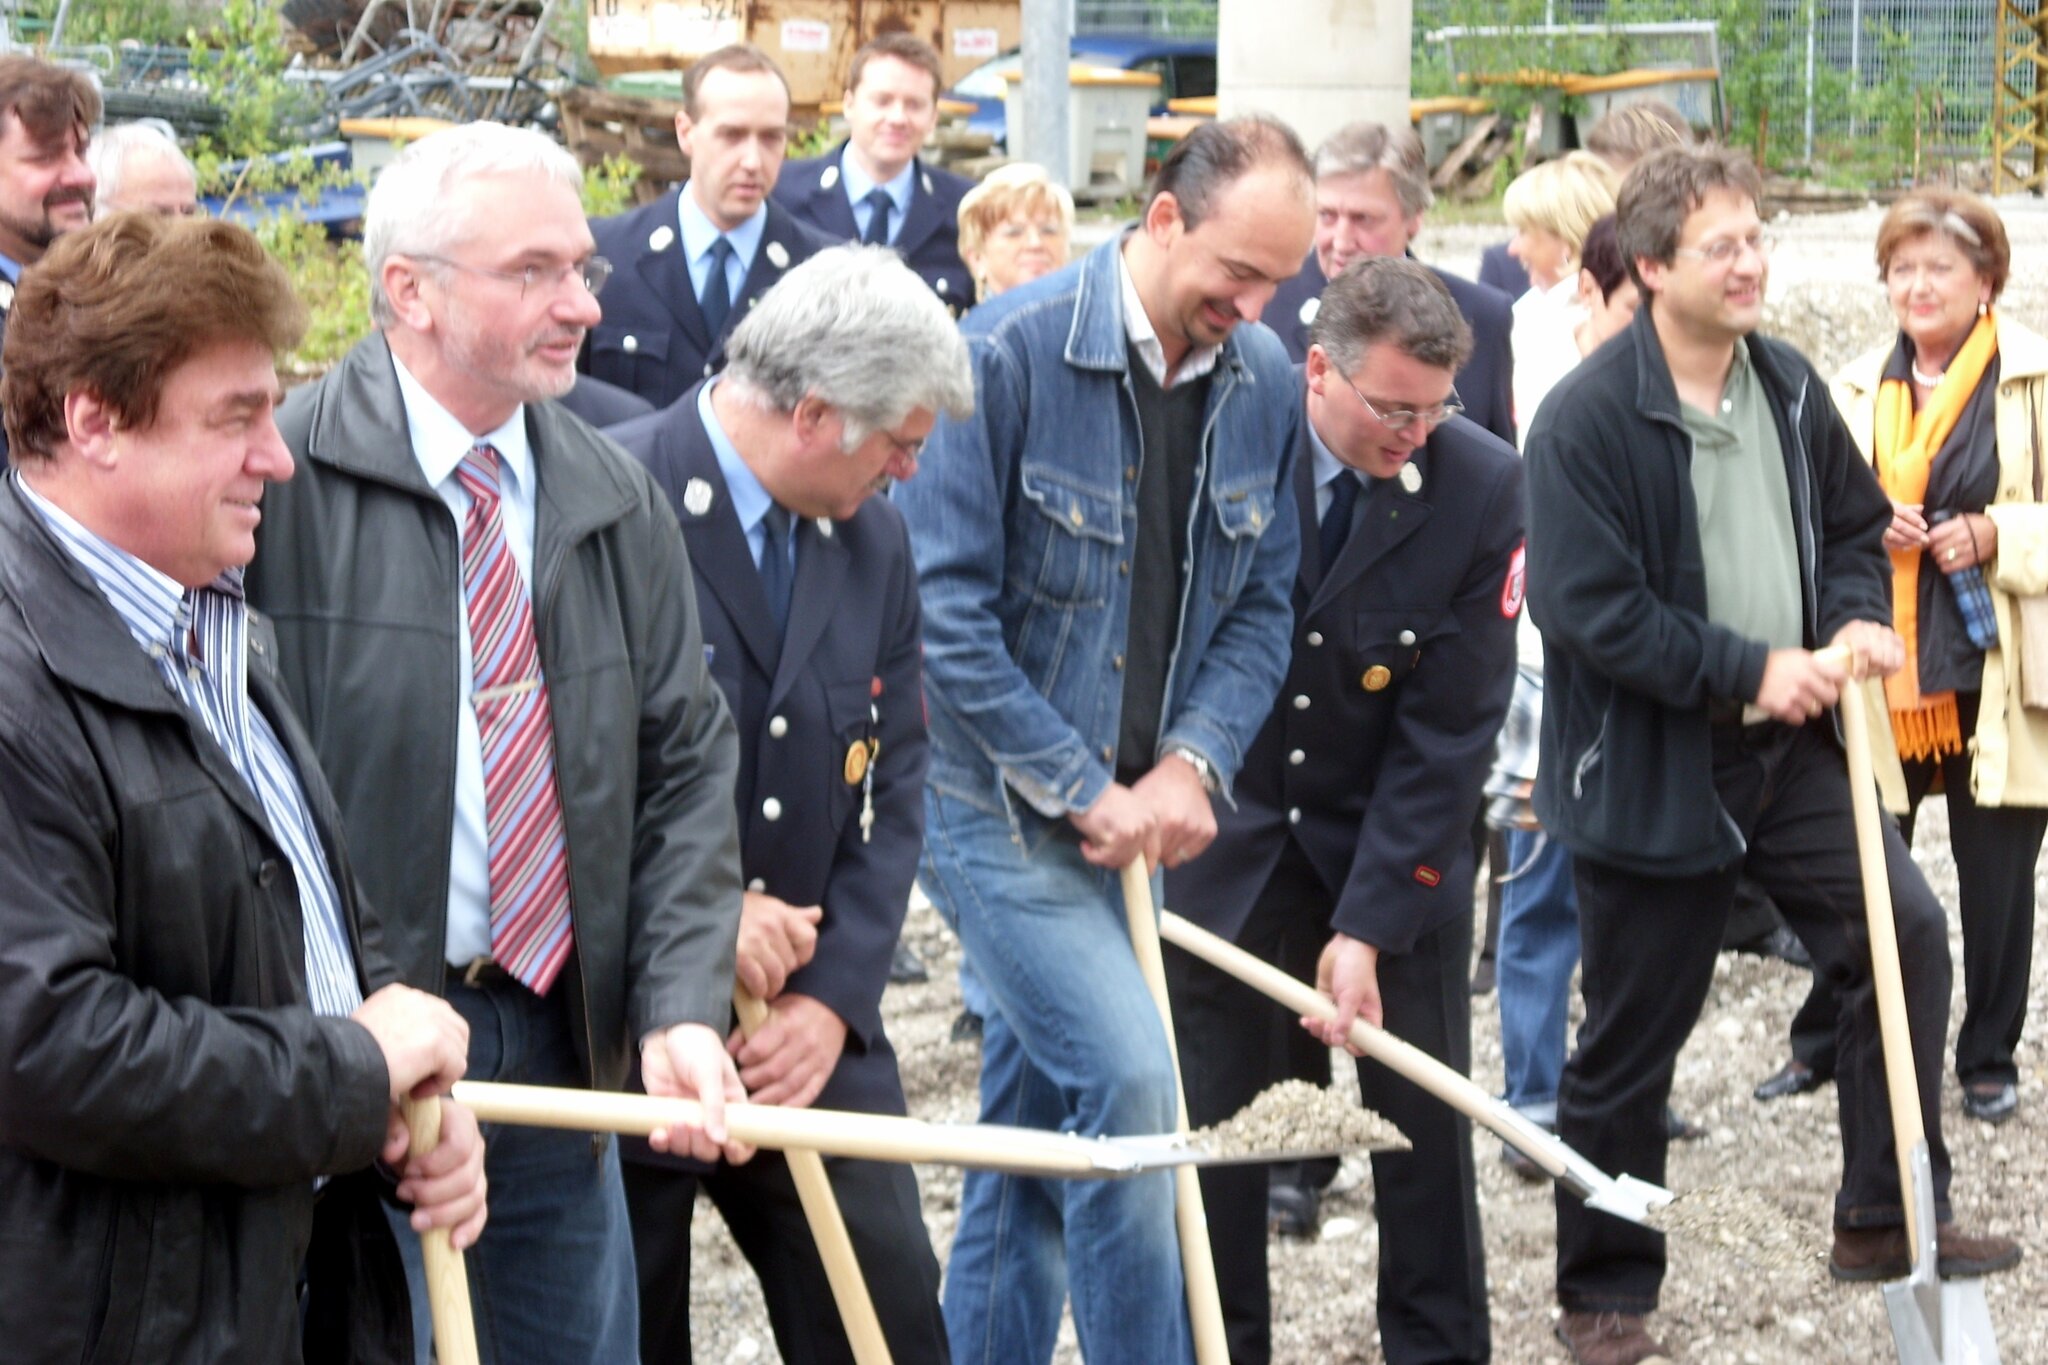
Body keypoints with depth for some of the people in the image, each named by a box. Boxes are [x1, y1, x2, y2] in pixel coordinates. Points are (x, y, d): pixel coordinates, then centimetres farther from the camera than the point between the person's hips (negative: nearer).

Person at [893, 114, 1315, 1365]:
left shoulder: (1264, 382, 1)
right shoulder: (1008, 354, -16)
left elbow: (1262, 604, 7)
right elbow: (945, 606, -17)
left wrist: (1193, 761, -10)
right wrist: (1085, 791, -16)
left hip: (1133, 819, 6)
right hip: (995, 799, -6)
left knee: (1035, 1139, 13)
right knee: (1129, 1075, -19)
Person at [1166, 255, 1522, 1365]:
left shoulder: (1482, 484, -17)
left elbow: (1451, 727, -15)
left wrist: (1367, 925, -18)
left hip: (1396, 845, 0)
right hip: (1231, 832, 0)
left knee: (1424, 1118, 6)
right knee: (1206, 1111, 6)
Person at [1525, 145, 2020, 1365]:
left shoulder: (1787, 387, 3)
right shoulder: (1589, 419, -17)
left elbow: (1853, 523, 16)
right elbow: (1585, 607, -21)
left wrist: (1857, 620, -5)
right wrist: (1747, 669, -21)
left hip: (1788, 751, 6)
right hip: (1651, 772, -5)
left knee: (1909, 934, -6)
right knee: (1630, 1045, 4)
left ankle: (1890, 1218, 10)